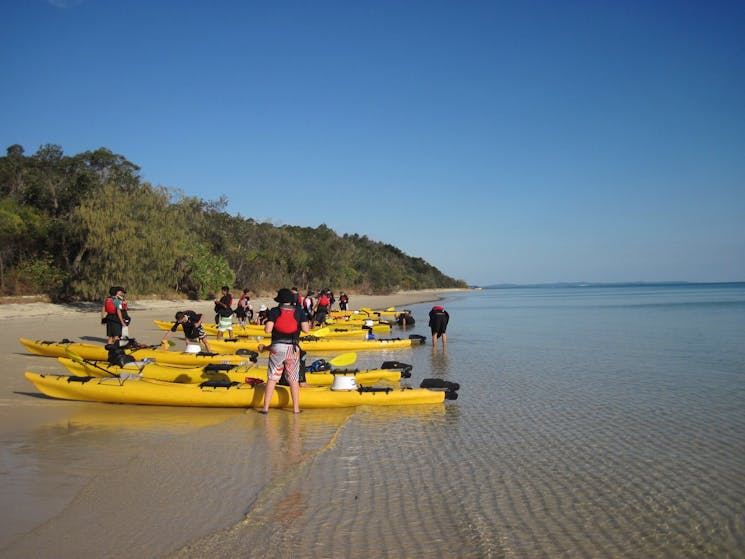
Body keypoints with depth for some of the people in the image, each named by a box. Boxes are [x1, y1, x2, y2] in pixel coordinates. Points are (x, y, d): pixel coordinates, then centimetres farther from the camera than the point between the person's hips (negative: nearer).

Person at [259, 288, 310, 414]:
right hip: (293, 349, 1)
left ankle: (266, 407, 8)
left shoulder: (274, 311, -2)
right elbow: (306, 329, -5)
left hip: (277, 348, -1)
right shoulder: (299, 311, 1)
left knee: (271, 378, 8)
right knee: (294, 380, 10)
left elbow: (267, 330, -10)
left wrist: (267, 324, 11)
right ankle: (296, 408, 12)